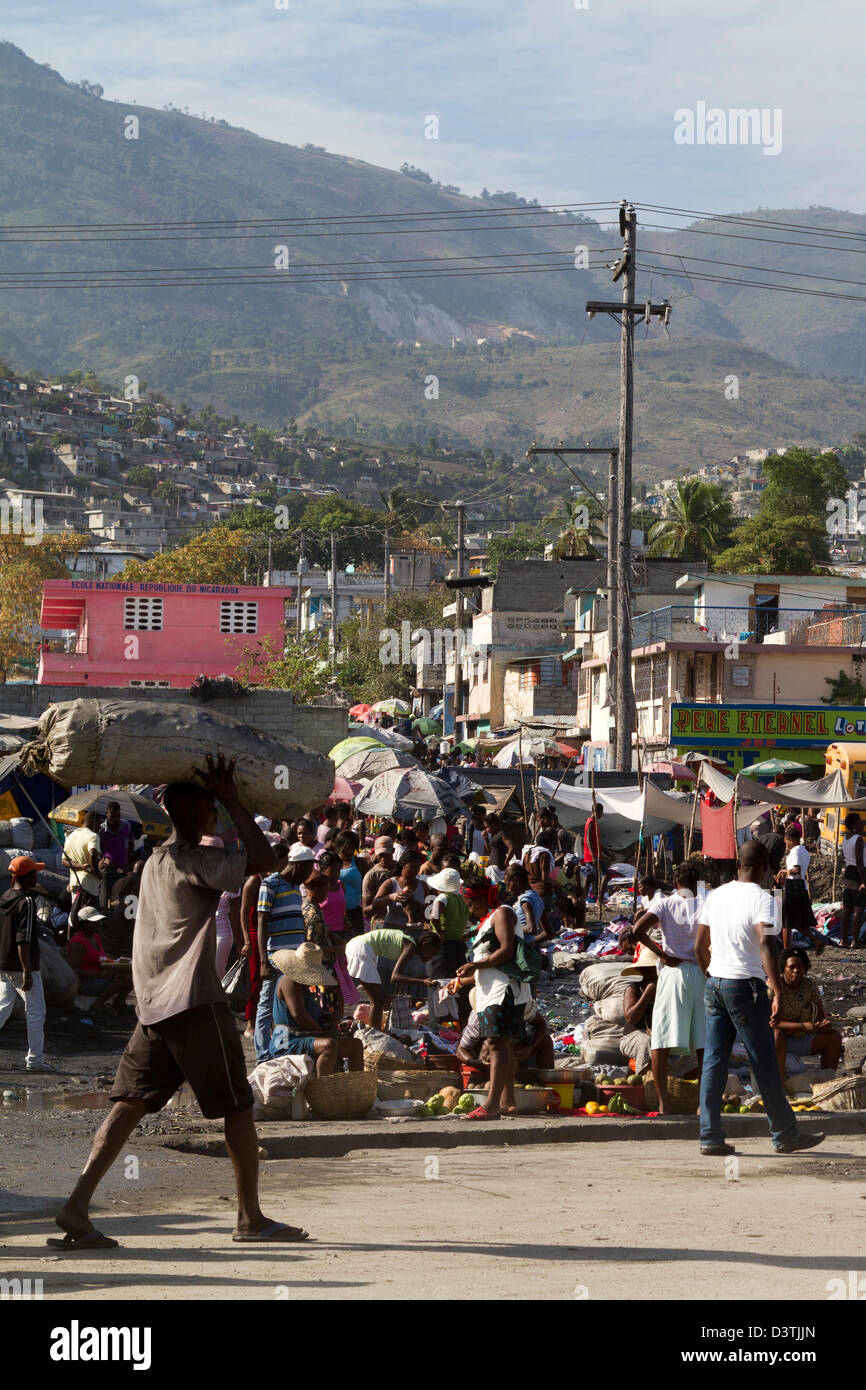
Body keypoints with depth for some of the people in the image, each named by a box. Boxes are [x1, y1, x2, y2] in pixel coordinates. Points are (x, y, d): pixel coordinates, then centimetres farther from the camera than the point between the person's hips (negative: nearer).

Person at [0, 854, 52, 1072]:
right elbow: (23, 940, -21)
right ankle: (35, 1059, 4)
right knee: (35, 1012, 1)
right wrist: (27, 972, -21)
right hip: (22, 965, -8)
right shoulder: (27, 901, -16)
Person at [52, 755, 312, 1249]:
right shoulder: (195, 860, -10)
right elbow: (265, 860, -19)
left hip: (153, 1005, 8)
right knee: (239, 1106, 3)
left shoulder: (156, 861, 18)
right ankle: (251, 1217, 8)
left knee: (131, 1103, 2)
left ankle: (77, 1208, -11)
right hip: (195, 1003, -8)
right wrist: (234, 801, -12)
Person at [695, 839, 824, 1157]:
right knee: (764, 1065, 2)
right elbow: (766, 944, -23)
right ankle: (785, 1134, 11)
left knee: (714, 1062, 5)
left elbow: (700, 946, 14)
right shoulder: (761, 899, -9)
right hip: (746, 987, -6)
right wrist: (778, 992, -25)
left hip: (714, 986, 6)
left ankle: (710, 1136, 1)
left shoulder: (715, 896, 10)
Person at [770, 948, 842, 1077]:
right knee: (776, 1034, -38)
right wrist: (803, 1026, -36)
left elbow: (821, 1015, 2)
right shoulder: (773, 987, -19)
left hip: (799, 1040, 6)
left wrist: (825, 1023, -24)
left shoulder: (810, 986, -3)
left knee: (835, 1036, -9)